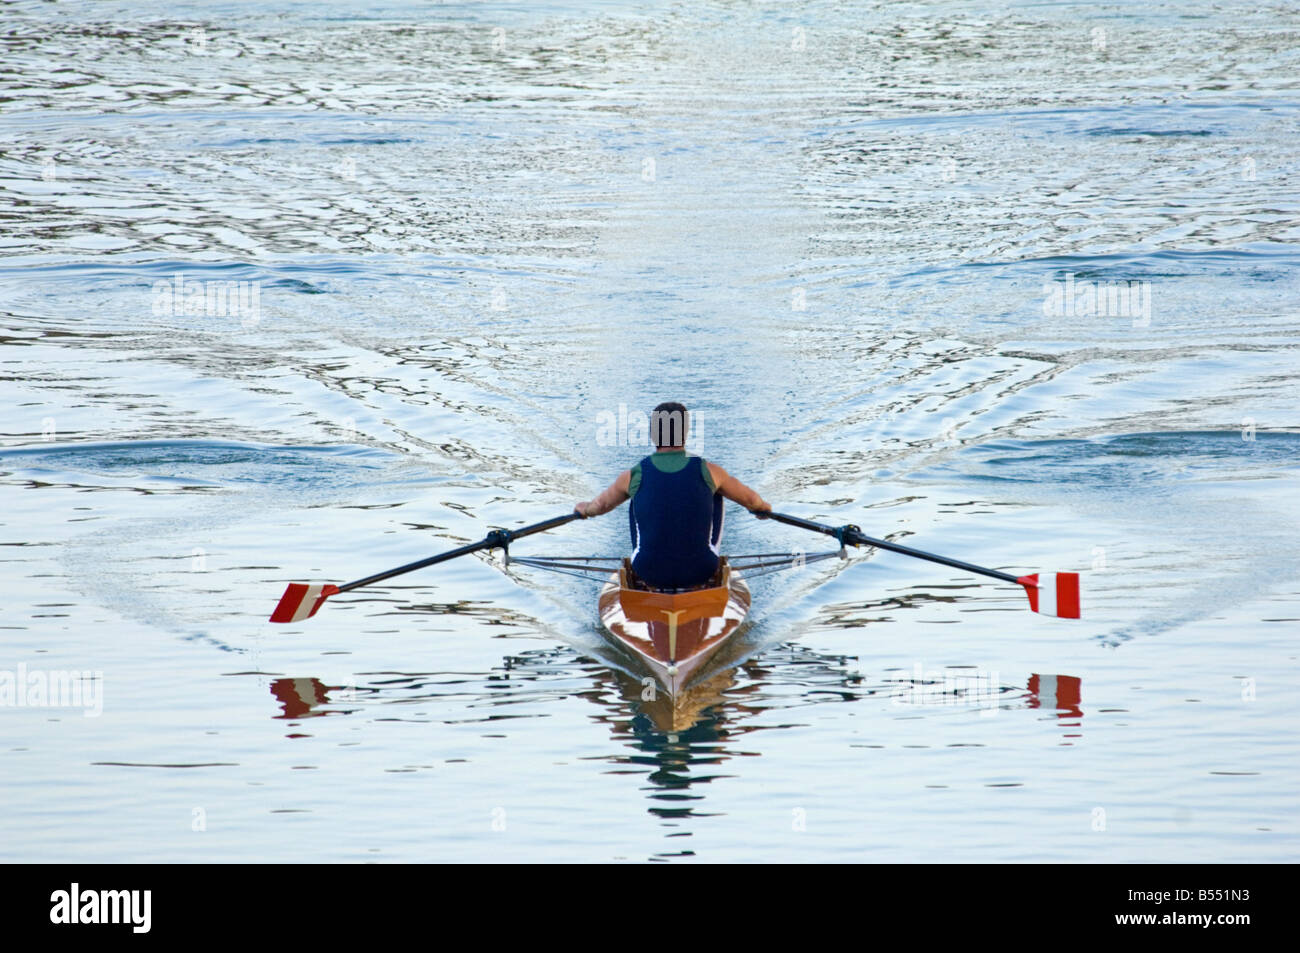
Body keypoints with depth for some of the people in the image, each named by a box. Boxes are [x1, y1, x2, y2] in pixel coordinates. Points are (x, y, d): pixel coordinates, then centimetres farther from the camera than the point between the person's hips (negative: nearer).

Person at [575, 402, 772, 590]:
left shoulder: (632, 476, -6)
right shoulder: (708, 471, -6)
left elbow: (600, 506, 16)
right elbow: (750, 500, 13)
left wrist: (584, 509, 41)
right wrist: (763, 506, 37)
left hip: (648, 571, 1)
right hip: (699, 572, -1)